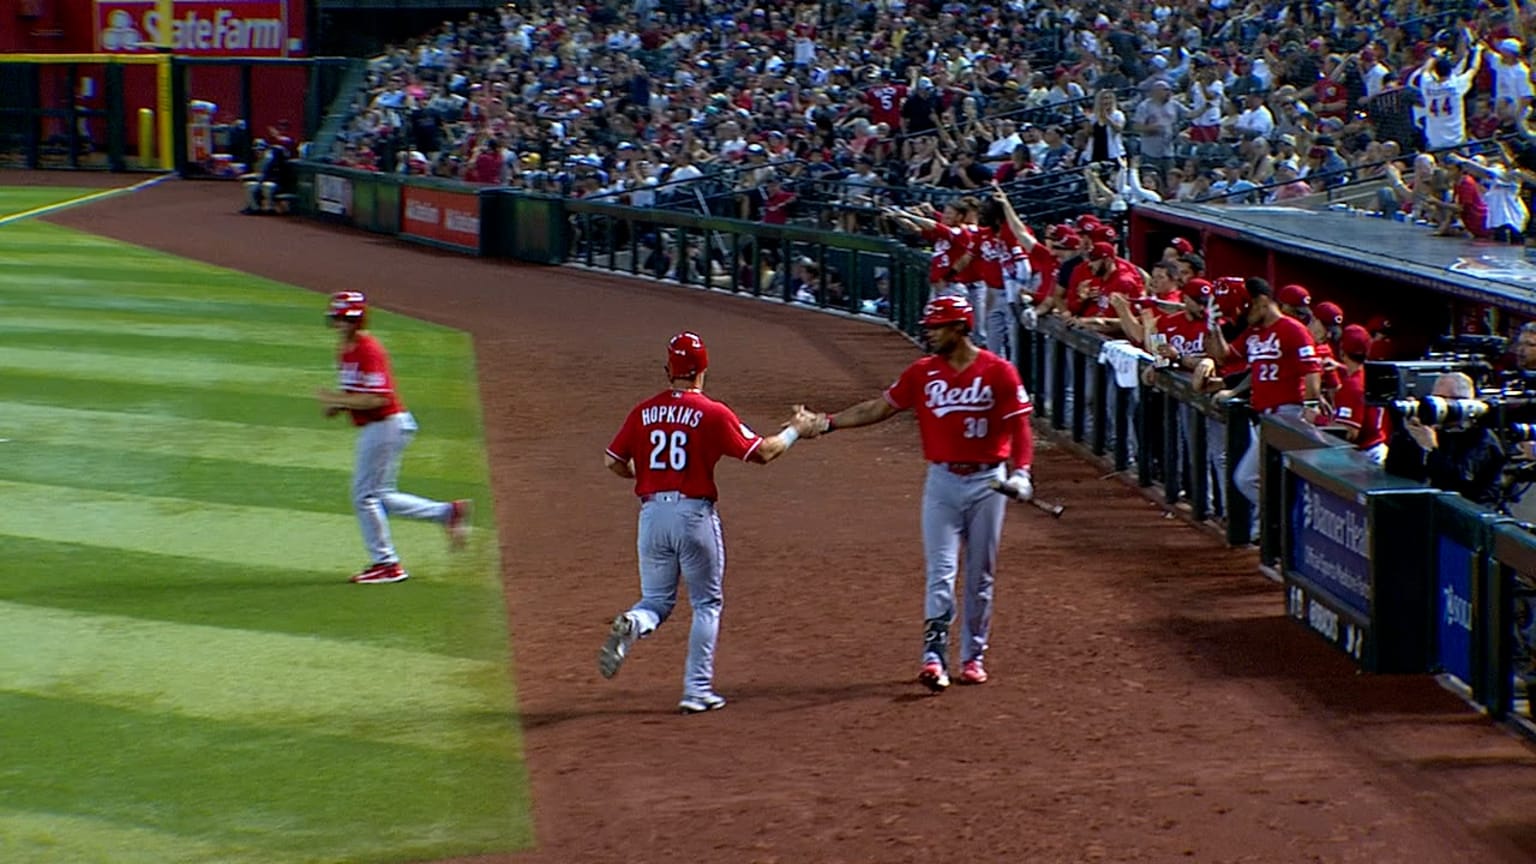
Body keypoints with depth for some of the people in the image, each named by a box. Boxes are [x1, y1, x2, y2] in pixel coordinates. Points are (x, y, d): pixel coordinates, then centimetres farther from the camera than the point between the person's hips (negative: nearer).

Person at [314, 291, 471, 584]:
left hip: (386, 425, -10)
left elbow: (376, 397, -25)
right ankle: (448, 512, 17)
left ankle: (387, 564, 3)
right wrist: (339, 404, 5)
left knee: (366, 495, -5)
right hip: (372, 428, 10)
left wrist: (335, 399, -20)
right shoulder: (345, 351, 13)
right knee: (379, 496, 14)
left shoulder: (369, 350, -18)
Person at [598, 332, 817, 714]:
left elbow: (614, 461, 8)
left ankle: (632, 625, -19)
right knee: (706, 604, 11)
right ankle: (698, 690, 8)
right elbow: (761, 452, -7)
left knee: (656, 600, 16)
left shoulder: (643, 412, 4)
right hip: (695, 514, -3)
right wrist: (795, 431, 10)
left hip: (652, 513, 3)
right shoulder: (712, 414, -8)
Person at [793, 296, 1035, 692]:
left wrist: (1020, 473, -23)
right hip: (942, 482, 2)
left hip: (987, 483, -2)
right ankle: (934, 658, -13)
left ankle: (973, 656, 20)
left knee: (980, 576, 8)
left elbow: (1020, 427, -8)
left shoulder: (998, 372, -6)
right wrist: (826, 422, 0)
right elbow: (879, 407, 7)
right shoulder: (923, 372, 3)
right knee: (940, 573, -7)